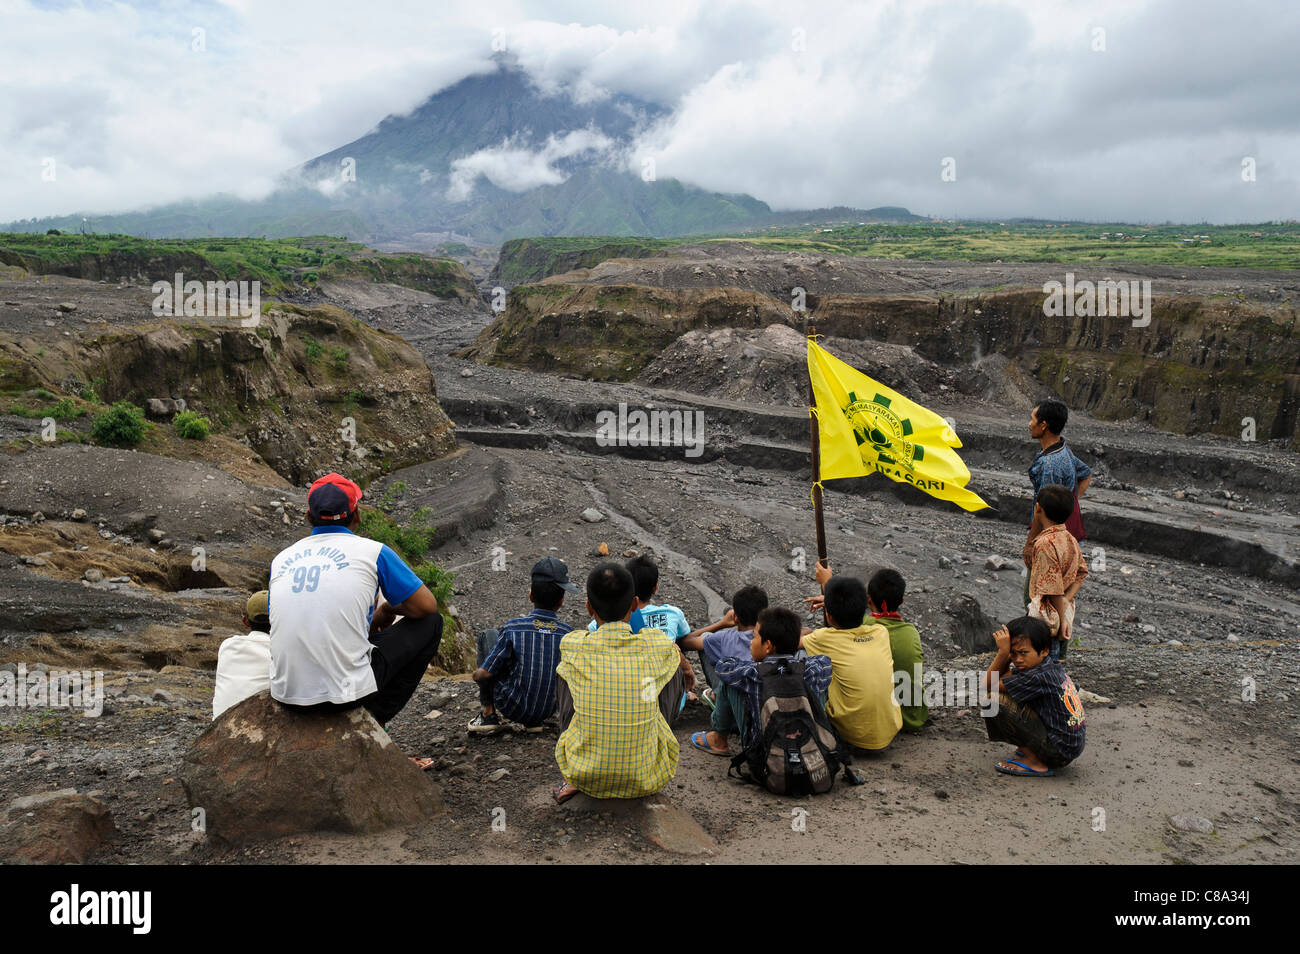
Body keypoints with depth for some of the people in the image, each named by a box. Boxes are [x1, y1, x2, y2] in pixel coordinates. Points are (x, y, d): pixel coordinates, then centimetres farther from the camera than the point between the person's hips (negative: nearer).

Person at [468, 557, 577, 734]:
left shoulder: (512, 629, -19)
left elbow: (485, 674, -14)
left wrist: (475, 675, 10)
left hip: (512, 708, -2)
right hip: (549, 710, 3)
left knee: (487, 635, 12)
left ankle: (489, 713, 15)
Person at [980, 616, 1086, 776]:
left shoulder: (1040, 677, -23)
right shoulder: (1053, 666, 4)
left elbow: (990, 684, -16)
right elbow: (1000, 676, 9)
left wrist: (1003, 652, -17)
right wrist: (1007, 653, -7)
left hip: (1061, 751, -10)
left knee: (995, 701, -18)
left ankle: (1034, 763, -7)